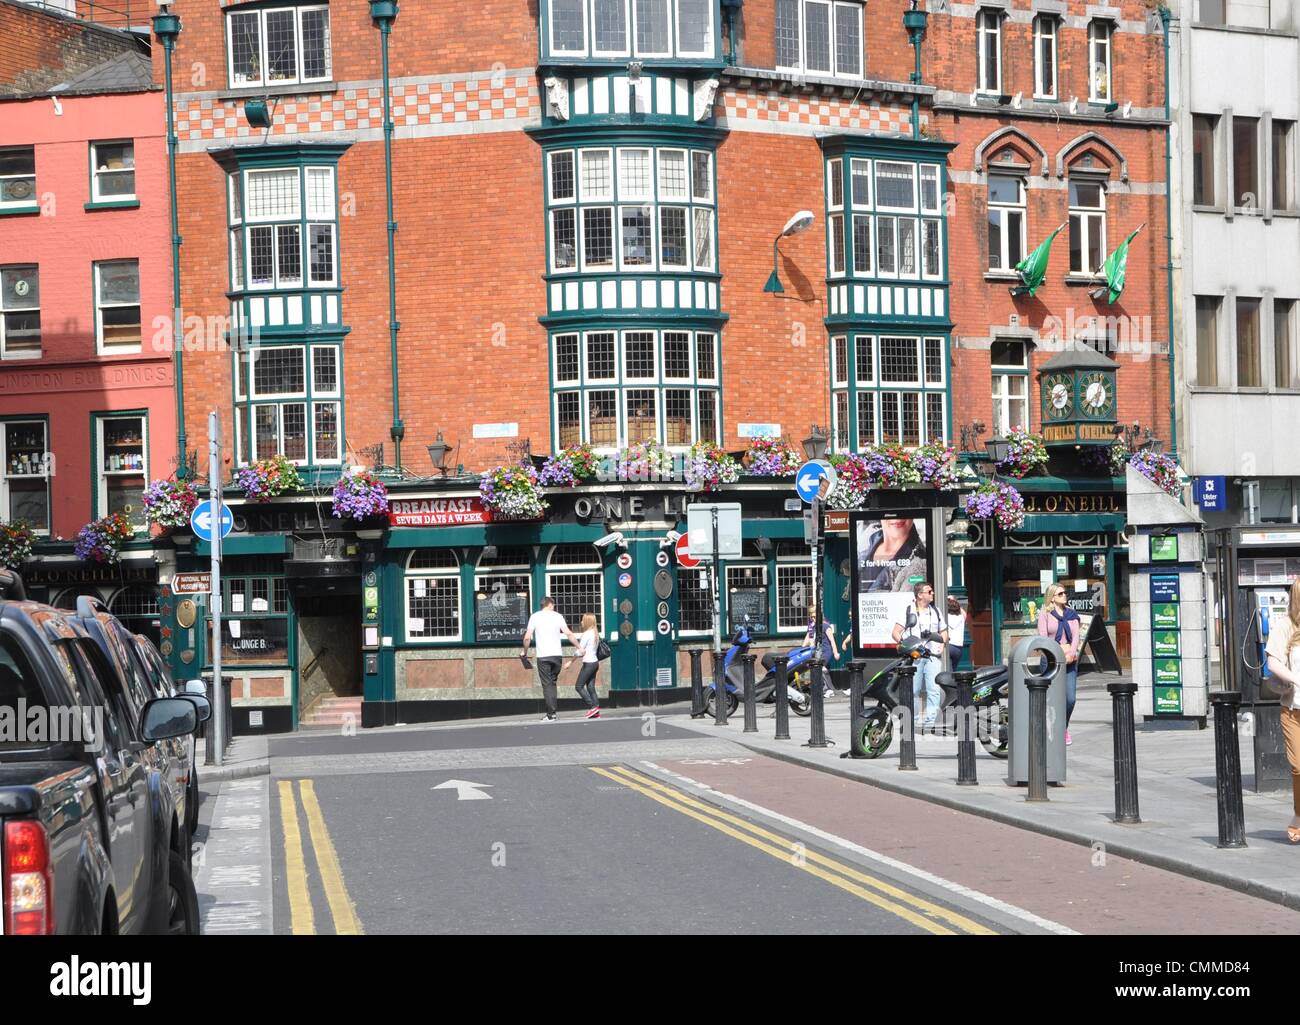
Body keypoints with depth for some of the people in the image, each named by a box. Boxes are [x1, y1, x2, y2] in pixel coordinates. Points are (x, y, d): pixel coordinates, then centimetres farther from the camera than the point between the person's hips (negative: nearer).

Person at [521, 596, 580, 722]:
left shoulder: (535, 616, 2)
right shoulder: (557, 616, 3)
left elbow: (527, 637, -4)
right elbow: (568, 633, -6)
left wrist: (525, 652, 11)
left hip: (543, 655, -1)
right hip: (557, 655, 1)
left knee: (547, 685, 0)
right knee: (552, 683, 15)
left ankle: (550, 715, -5)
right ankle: (551, 712, 13)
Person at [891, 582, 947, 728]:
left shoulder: (935, 611, 18)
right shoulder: (908, 611, 5)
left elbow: (943, 632, 27)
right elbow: (896, 632, 2)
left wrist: (942, 645, 9)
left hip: (932, 656, 3)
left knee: (934, 690, -10)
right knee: (912, 690, 0)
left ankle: (930, 721, -10)